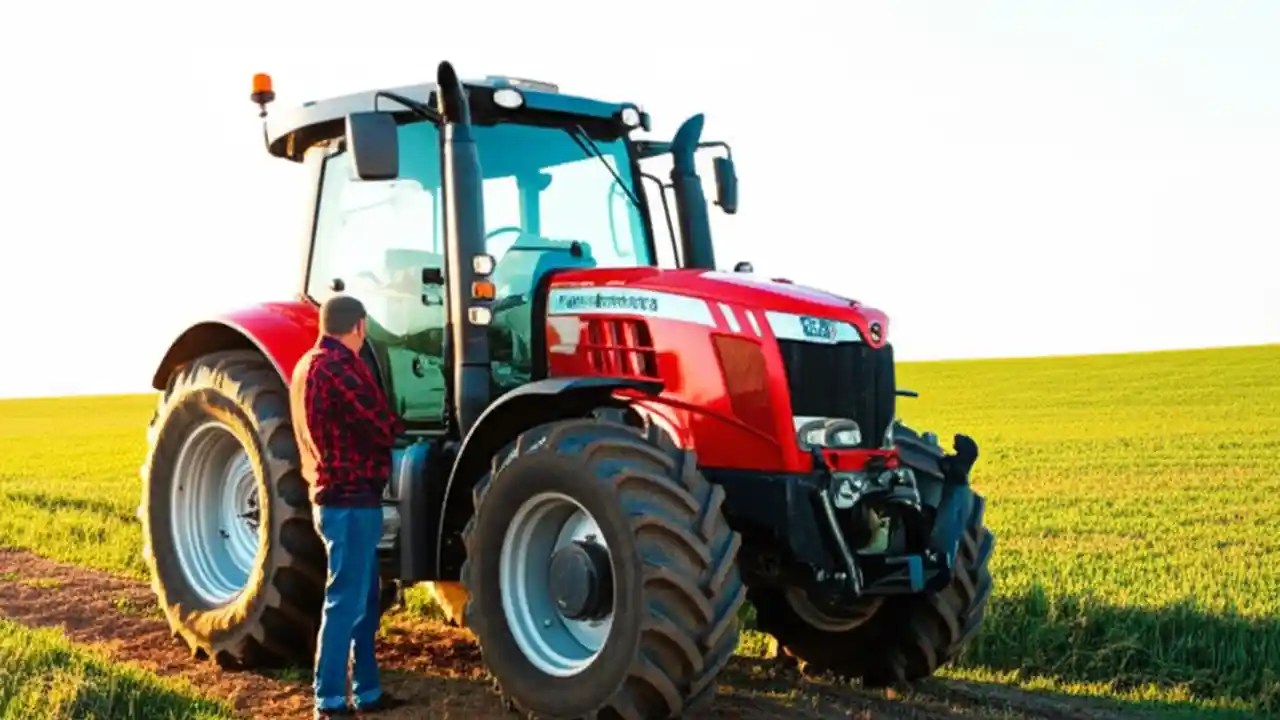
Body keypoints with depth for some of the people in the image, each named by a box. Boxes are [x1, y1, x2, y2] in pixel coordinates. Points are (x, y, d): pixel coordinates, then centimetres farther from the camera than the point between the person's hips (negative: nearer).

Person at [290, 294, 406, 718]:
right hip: (352, 497, -10)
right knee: (345, 600, -6)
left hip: (337, 495, 10)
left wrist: (388, 431, 16)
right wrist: (405, 435, 4)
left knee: (364, 598, 15)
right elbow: (382, 426, -16)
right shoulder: (339, 366, -17)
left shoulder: (307, 366, 15)